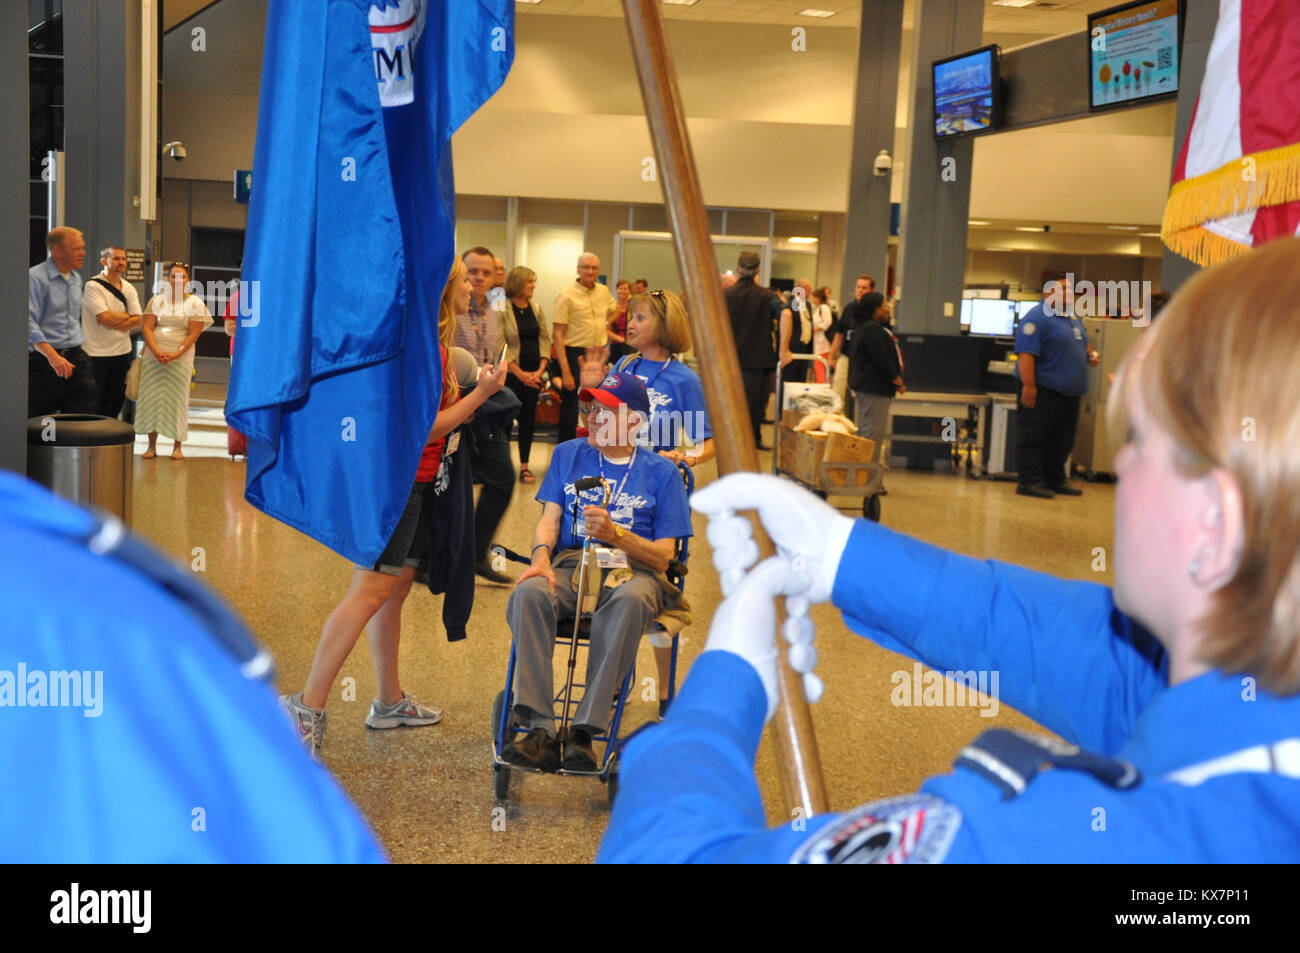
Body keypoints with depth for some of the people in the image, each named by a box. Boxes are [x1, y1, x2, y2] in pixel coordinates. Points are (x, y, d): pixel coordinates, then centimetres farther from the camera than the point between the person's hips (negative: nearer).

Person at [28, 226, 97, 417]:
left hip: (76, 358, 7)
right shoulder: (35, 277, -9)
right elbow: (29, 322, -19)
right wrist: (52, 356, -29)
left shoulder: (76, 279, 16)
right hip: (43, 360, -6)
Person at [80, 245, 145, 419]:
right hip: (97, 353, -6)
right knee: (94, 405, 0)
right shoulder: (93, 286, -9)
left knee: (116, 402, 9)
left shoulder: (128, 288, 10)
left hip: (123, 352, 6)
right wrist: (128, 316, -4)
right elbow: (105, 317, -20)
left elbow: (139, 319, 1)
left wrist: (114, 324, -12)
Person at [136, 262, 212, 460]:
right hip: (153, 356, 2)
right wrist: (157, 352, -14)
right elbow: (147, 328, 0)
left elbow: (193, 334, -5)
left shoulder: (195, 303, 1)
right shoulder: (157, 300, 7)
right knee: (152, 397, 1)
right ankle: (152, 445, 9)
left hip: (181, 358, -2)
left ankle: (177, 446, 7)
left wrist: (176, 355, -15)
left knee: (177, 399, -1)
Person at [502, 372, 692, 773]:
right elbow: (549, 518, 11)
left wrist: (615, 534, -16)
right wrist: (541, 556, -12)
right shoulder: (568, 455, 20)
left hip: (633, 568, -2)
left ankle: (584, 732, -38)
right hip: (570, 564, 2)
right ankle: (540, 731, -35)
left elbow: (663, 556, 2)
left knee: (630, 601, -39)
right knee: (528, 593, -32)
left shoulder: (661, 473, 9)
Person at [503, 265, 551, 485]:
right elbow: (501, 345, -12)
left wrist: (540, 370, -4)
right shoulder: (503, 309, -9)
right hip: (511, 373, -5)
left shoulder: (536, 308, 9)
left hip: (533, 373, 5)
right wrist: (520, 373, -14)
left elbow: (545, 339, 9)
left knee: (528, 419, 7)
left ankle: (524, 465, 15)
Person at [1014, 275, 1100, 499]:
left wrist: (1089, 354, 8)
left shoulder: (1072, 317, 18)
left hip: (1069, 394, 9)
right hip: (1042, 392, -9)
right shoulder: (1037, 318, -12)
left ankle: (1055, 481, 22)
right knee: (1033, 438, -5)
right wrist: (1029, 386, -27)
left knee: (1062, 443, 13)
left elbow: (1080, 344, 32)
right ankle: (1028, 481, -2)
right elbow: (1026, 354, -20)